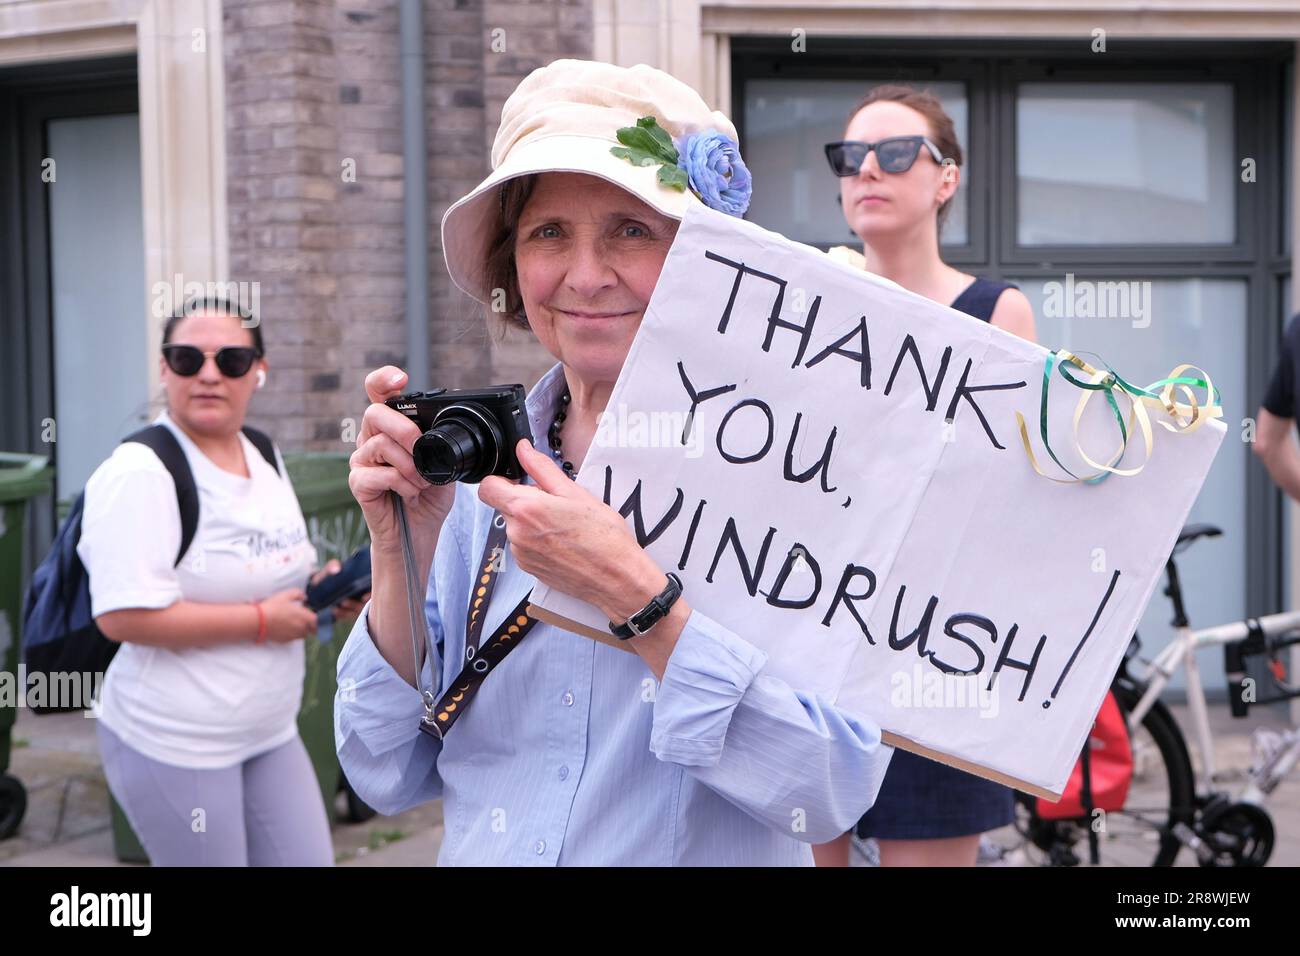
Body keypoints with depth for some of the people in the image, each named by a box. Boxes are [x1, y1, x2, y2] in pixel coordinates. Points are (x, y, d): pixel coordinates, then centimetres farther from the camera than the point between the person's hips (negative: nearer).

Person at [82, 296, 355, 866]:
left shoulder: (265, 458, 9)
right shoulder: (140, 473, -18)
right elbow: (122, 616, -26)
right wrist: (262, 620, -21)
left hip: (269, 733, 8)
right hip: (173, 744, -8)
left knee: (308, 859, 11)